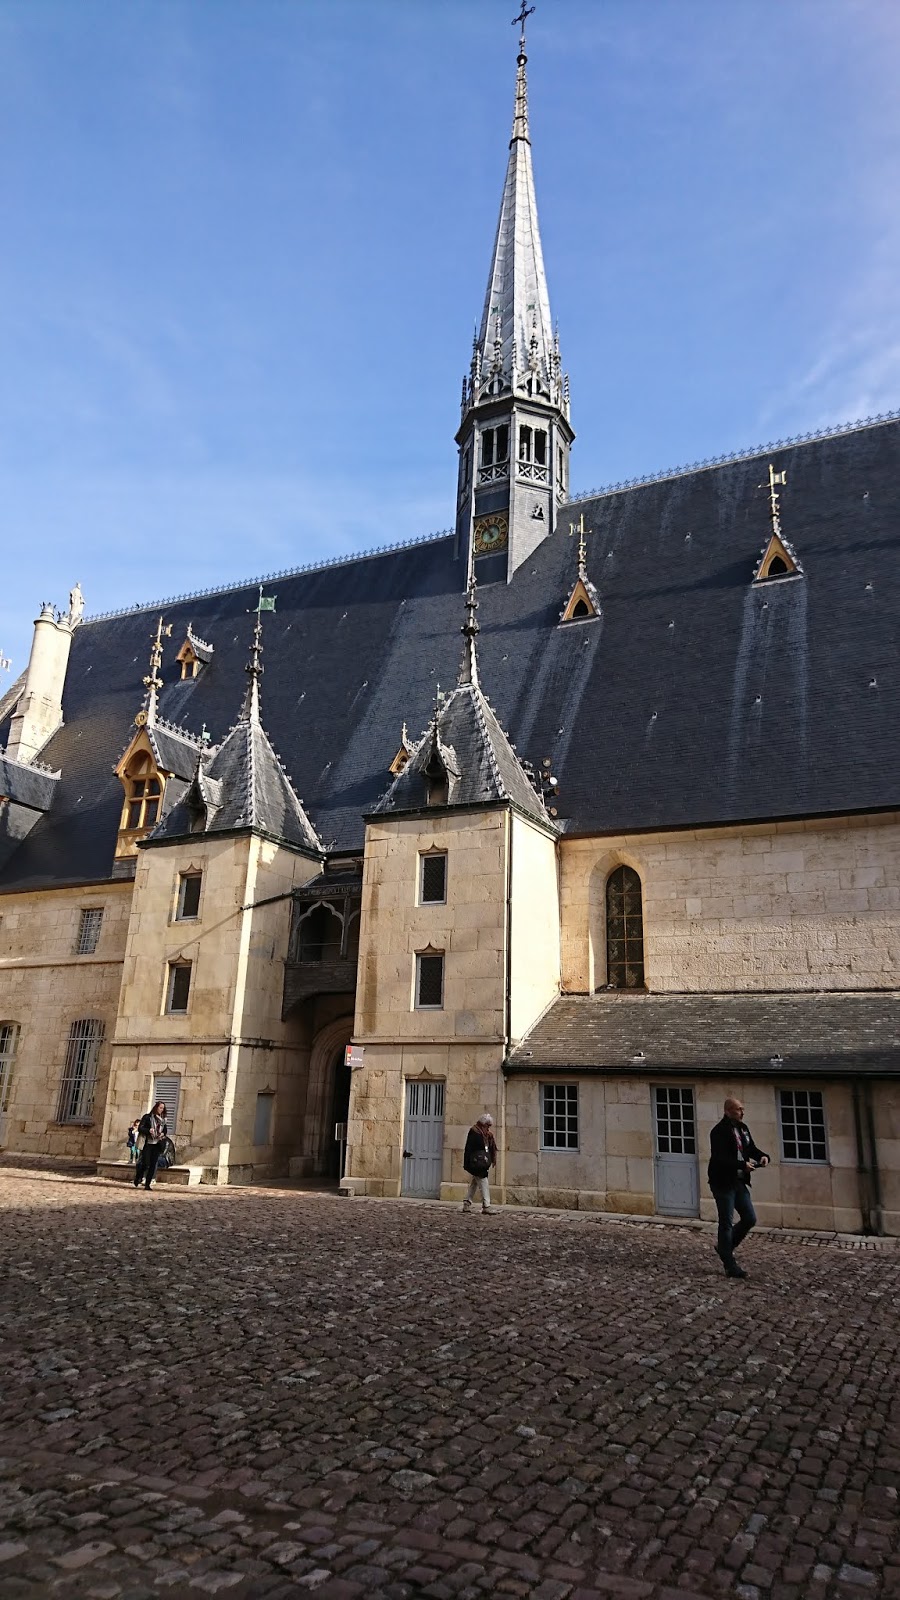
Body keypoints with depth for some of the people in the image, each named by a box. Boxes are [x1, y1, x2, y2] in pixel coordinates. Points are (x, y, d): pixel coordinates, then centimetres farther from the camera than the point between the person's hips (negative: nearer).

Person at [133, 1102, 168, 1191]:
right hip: (148, 1143, -4)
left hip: (157, 1144, 4)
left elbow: (166, 1131, 20)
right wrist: (148, 1130, -21)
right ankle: (137, 1178, 21)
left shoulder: (163, 1120, 13)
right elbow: (140, 1128, -5)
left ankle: (147, 1184, 7)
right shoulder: (147, 1117, -1)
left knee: (153, 1165, 0)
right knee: (145, 1163, -6)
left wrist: (163, 1134, -2)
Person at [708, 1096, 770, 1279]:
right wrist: (743, 1165, -30)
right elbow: (719, 1159, -25)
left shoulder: (743, 1128, 8)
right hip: (723, 1183, -8)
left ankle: (724, 1246, 28)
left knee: (750, 1219, 11)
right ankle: (730, 1267, 6)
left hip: (739, 1182, 8)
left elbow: (751, 1148, 19)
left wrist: (762, 1156, -2)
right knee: (726, 1223, -1)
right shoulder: (719, 1131, -18)